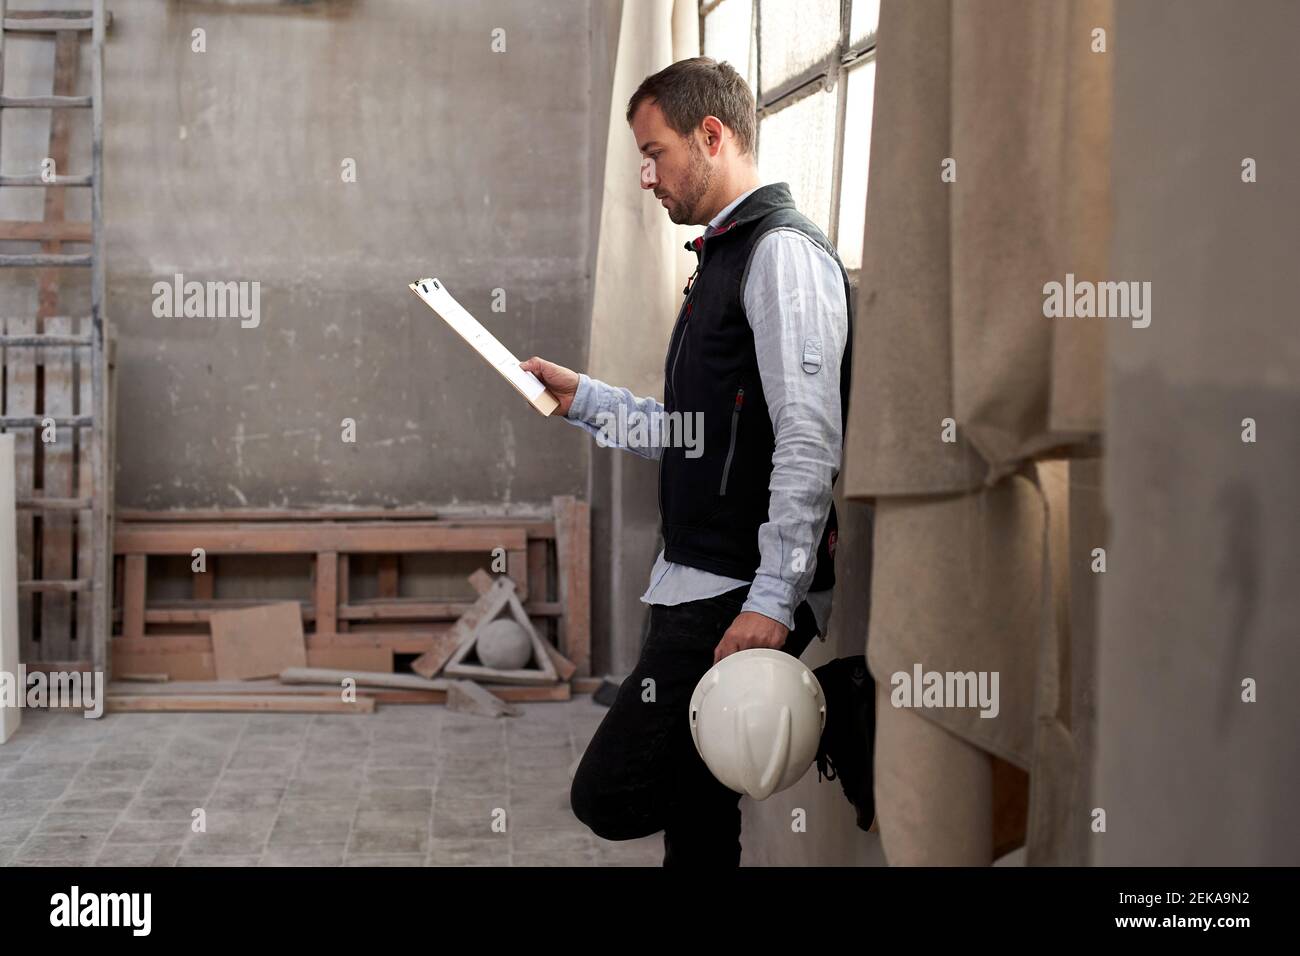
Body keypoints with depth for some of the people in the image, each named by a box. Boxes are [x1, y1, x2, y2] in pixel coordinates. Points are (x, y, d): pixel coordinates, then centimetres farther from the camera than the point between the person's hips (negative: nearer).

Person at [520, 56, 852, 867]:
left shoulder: (783, 252, -10)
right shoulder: (726, 256, 21)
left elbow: (809, 442, -19)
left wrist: (772, 601, -24)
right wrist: (583, 398, 23)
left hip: (741, 597, -10)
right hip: (701, 587, 10)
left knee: (612, 796, -14)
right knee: (695, 821, 12)